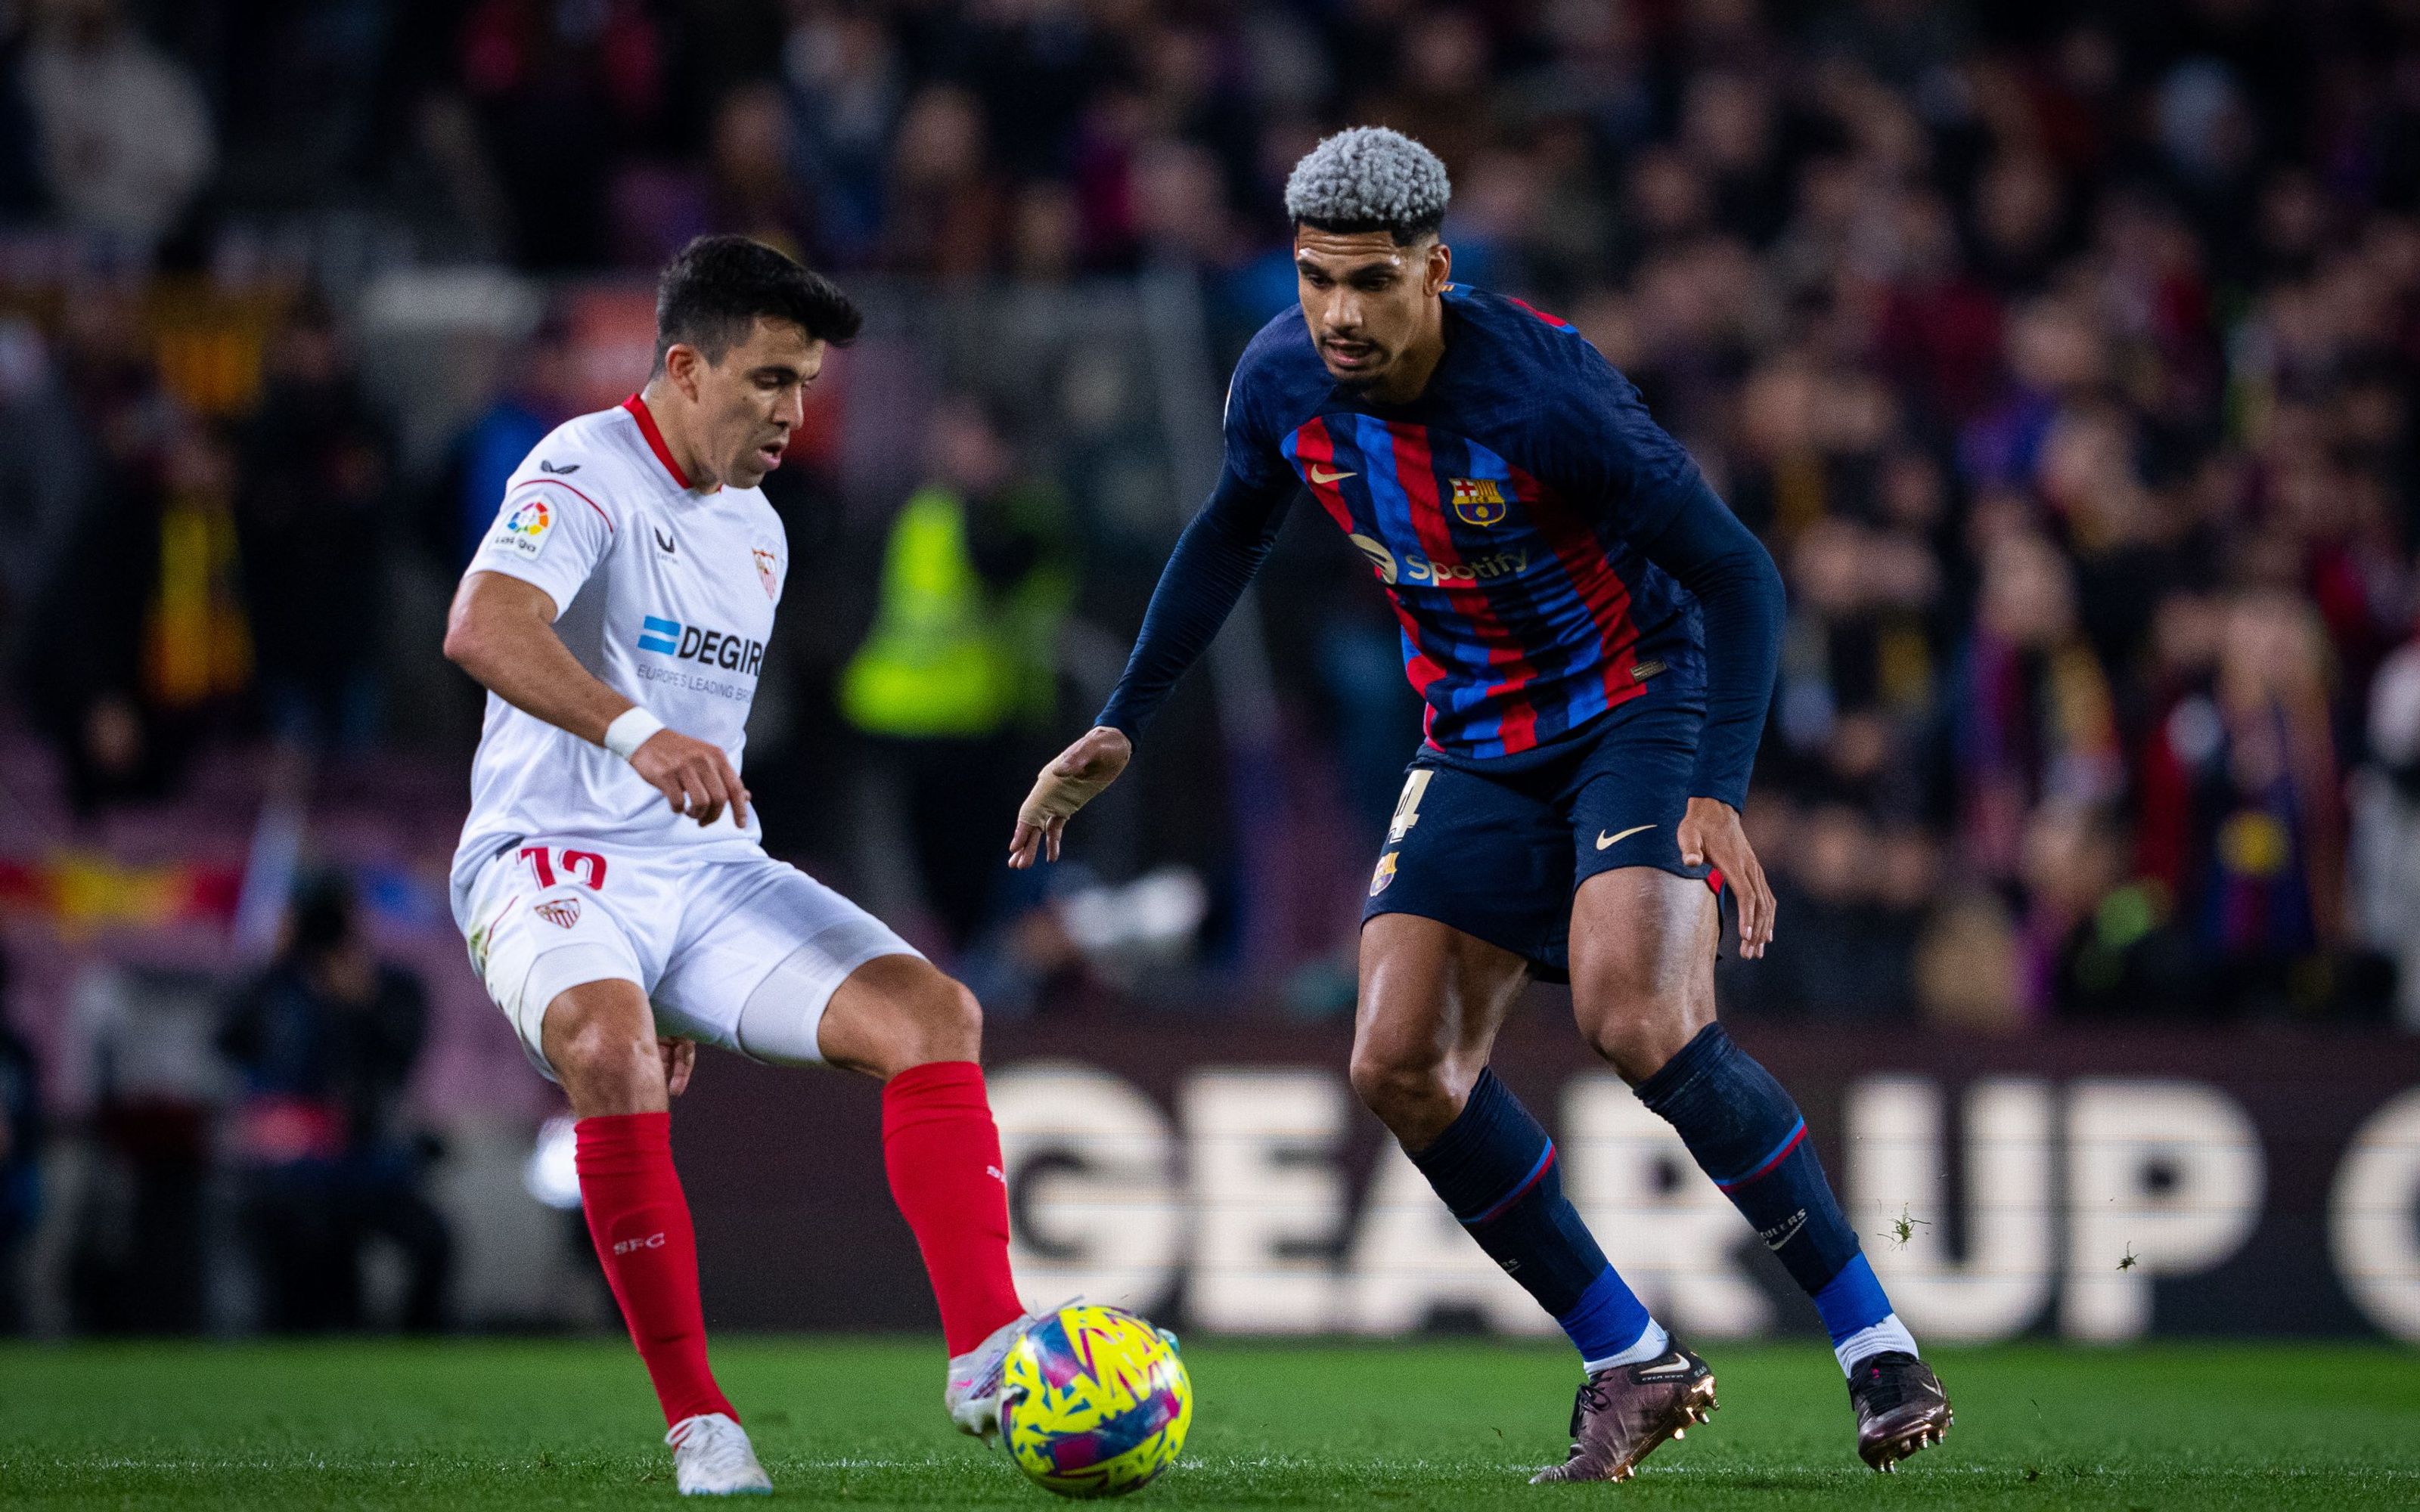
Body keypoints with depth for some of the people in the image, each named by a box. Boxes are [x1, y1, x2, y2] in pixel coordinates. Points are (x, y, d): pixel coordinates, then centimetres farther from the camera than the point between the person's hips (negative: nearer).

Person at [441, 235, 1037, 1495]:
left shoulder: (757, 532, 17)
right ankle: (697, 1422, -29)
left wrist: (698, 974, 27)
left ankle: (985, 1354, -19)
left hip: (705, 869, 8)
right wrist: (634, 731, -47)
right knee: (607, 1045, -37)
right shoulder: (587, 473, -10)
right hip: (553, 861, -8)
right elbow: (483, 628, -31)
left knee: (931, 1012, -12)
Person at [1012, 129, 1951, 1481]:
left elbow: (1738, 577, -24)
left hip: (1642, 700, -6)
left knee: (1634, 1016, -28)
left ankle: (1880, 1346, -16)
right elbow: (1228, 540, 13)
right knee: (1400, 1066, -8)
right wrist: (1121, 730, 13)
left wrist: (1718, 796, -35)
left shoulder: (1541, 391, -28)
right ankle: (1635, 1367, 5)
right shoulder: (1283, 384, -9)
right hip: (1482, 745, 6)